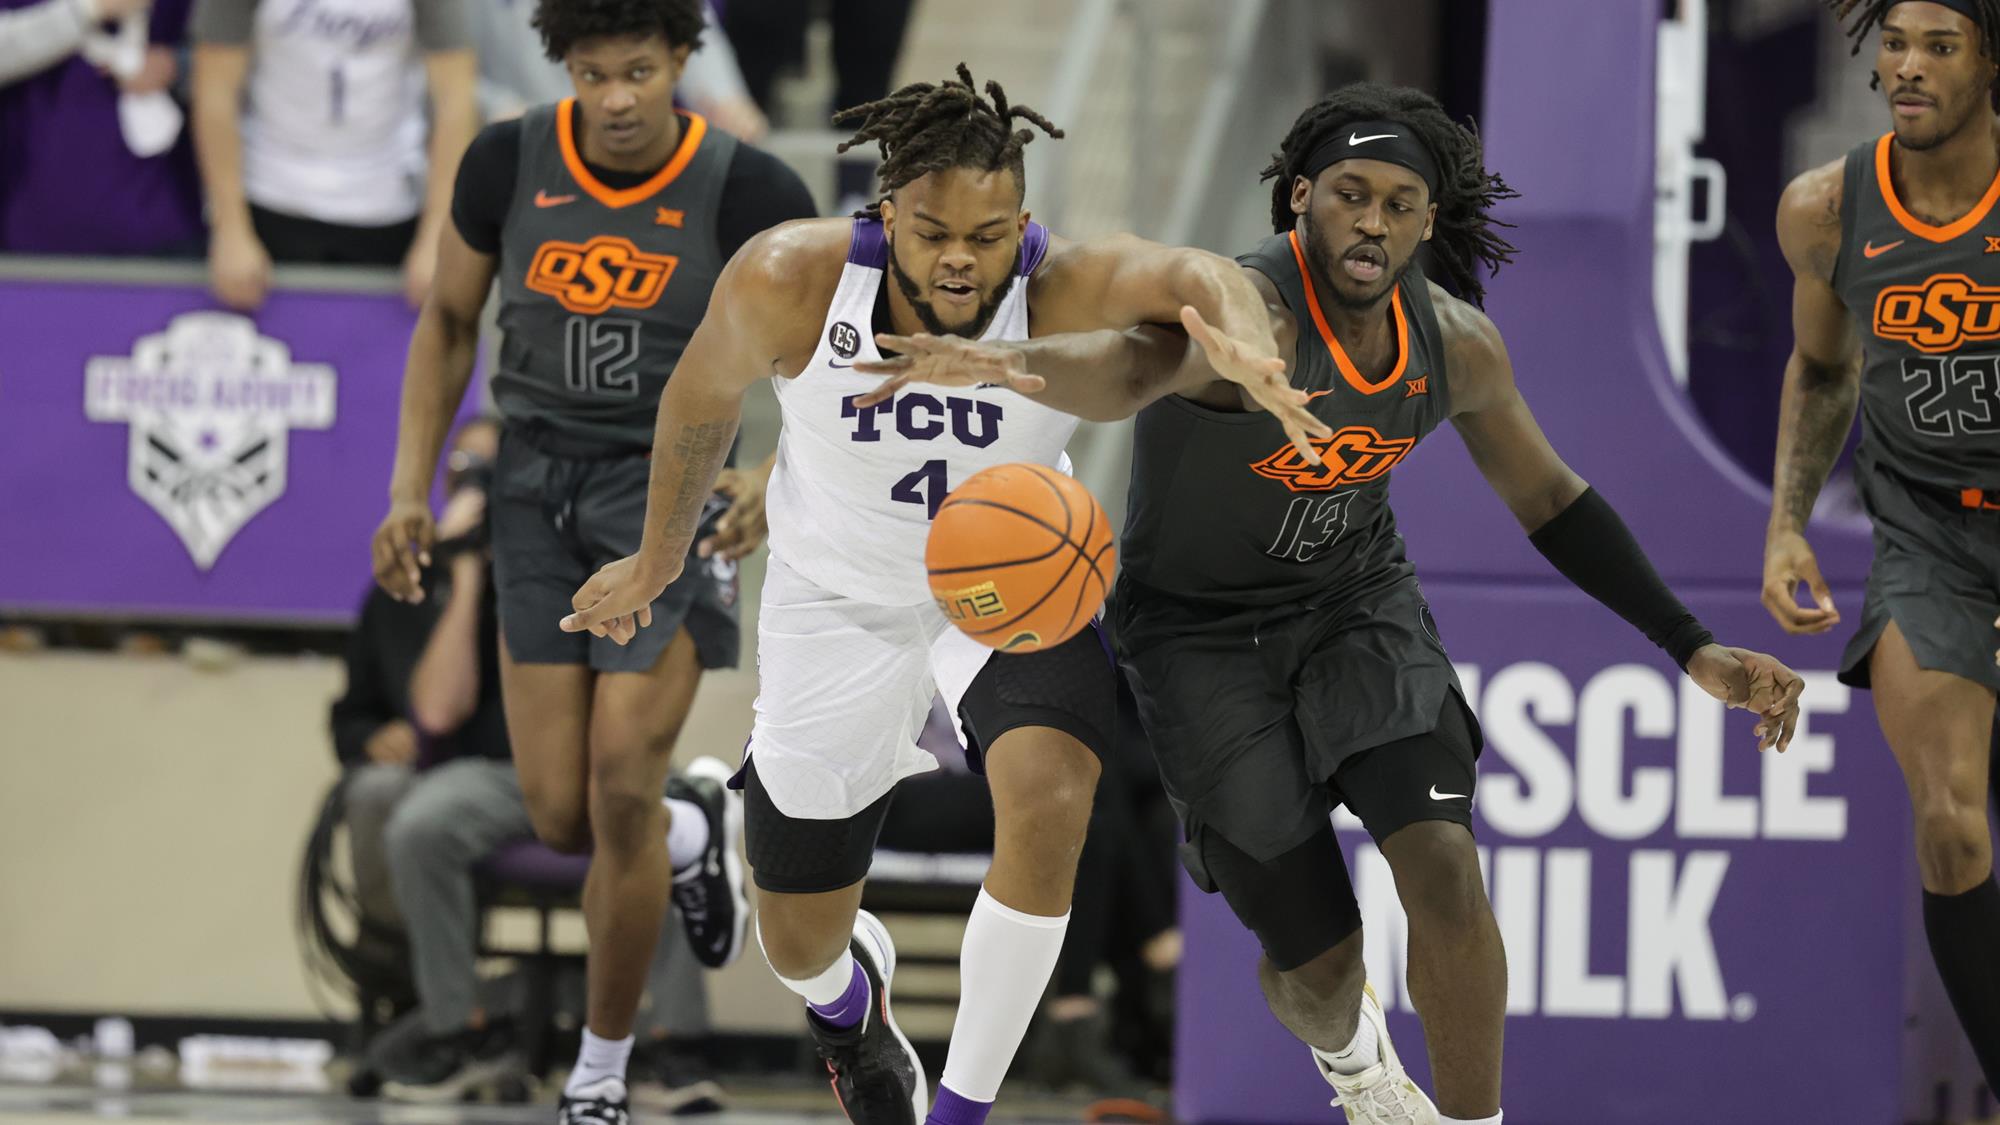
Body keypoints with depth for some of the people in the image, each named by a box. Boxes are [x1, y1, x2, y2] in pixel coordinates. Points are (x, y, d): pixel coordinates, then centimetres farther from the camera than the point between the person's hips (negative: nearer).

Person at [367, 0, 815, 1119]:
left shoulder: (745, 191, -12)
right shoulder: (508, 164, -5)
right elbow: (449, 324, 11)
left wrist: (780, 478, -20)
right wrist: (412, 490, 5)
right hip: (540, 487, 3)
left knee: (622, 785, -14)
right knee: (560, 815, 0)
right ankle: (702, 840, 37)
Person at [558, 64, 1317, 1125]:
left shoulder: (1067, 291, -31)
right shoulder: (790, 283, -26)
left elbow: (1193, 277, -52)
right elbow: (703, 399, -6)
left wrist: (1247, 352, -75)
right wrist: (658, 558, 9)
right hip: (842, 600, 1)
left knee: (1047, 797, -33)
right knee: (800, 944, 10)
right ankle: (850, 999, 54)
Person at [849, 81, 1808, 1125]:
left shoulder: (1455, 344, -10)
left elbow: (1548, 499, 7)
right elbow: (1135, 363, -55)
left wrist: (1692, 649, 4)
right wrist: (1009, 362, -79)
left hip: (1359, 607, 4)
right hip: (1205, 637, -4)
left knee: (1444, 873, -20)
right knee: (1319, 961, 0)